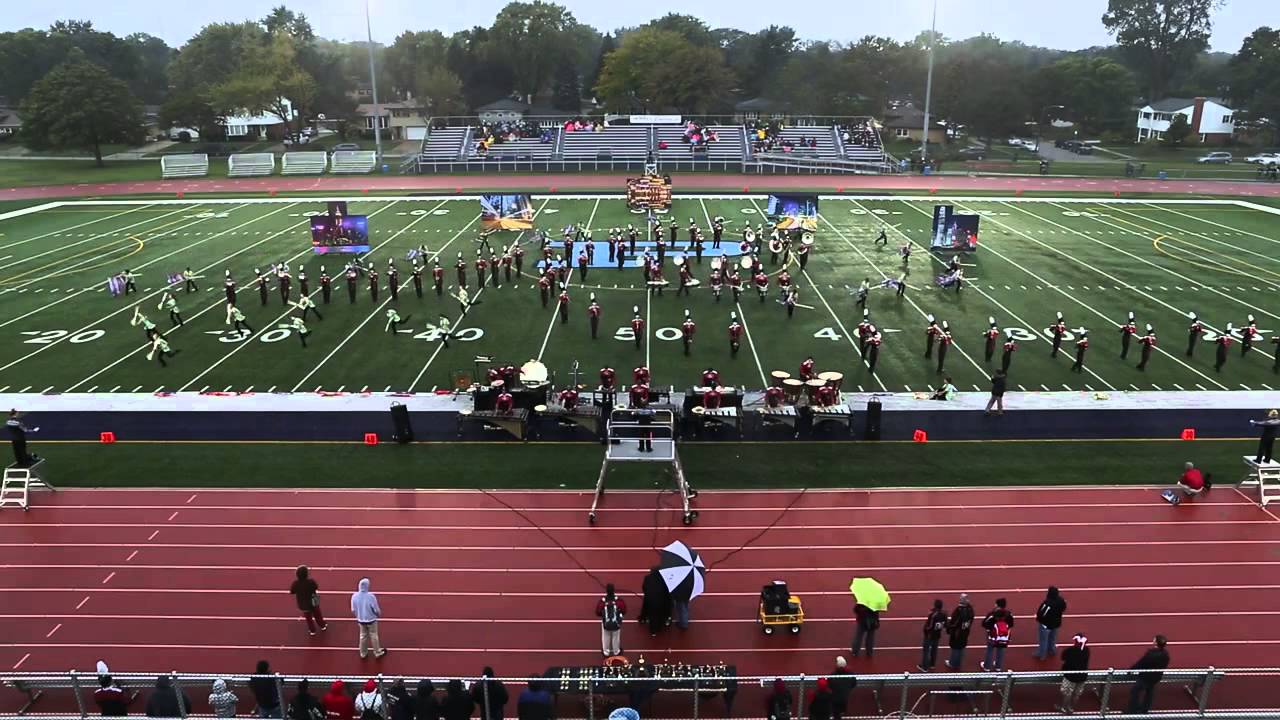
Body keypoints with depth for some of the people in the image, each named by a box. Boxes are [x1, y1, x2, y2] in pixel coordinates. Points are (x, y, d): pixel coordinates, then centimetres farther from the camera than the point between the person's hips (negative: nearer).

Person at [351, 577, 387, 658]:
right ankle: (377, 653, 32)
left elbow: (353, 610, -5)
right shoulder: (371, 596, -29)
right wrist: (379, 615, 6)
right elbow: (376, 610, -18)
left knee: (363, 636, 23)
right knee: (373, 636, 16)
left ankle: (363, 653, 38)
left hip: (361, 620, 3)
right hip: (371, 620, -3)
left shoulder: (354, 596, -18)